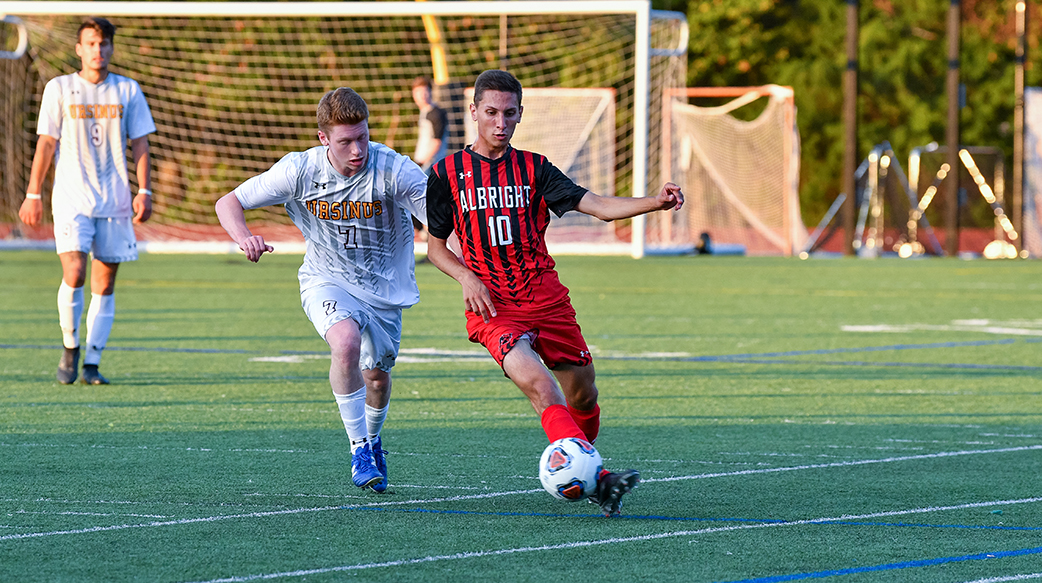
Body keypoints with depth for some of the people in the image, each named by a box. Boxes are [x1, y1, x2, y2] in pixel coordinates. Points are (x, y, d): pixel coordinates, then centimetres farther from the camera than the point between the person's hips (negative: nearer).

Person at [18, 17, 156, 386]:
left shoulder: (128, 91, 7)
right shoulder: (59, 89, 4)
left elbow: (139, 144, 8)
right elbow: (46, 144, 5)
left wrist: (145, 192, -2)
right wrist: (33, 195, 2)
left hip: (115, 200, 2)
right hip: (71, 198, -2)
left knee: (105, 283, 1)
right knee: (74, 273, -17)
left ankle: (91, 364, 7)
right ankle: (70, 348, 4)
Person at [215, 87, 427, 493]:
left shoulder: (393, 169, -23)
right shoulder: (300, 170, -18)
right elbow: (228, 203, -10)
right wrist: (245, 238, -32)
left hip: (383, 287, 1)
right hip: (326, 282, -1)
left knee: (376, 375, 13)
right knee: (347, 341, -31)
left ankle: (372, 440, 49)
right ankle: (358, 449, -17)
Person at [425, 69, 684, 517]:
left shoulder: (534, 169, 6)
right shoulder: (448, 173, 3)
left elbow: (597, 206, -4)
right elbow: (435, 246, 11)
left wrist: (655, 203, -21)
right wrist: (466, 277, -9)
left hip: (546, 299, 3)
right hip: (492, 308, -3)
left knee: (582, 396, 5)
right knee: (537, 383, -26)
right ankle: (595, 478, -37)